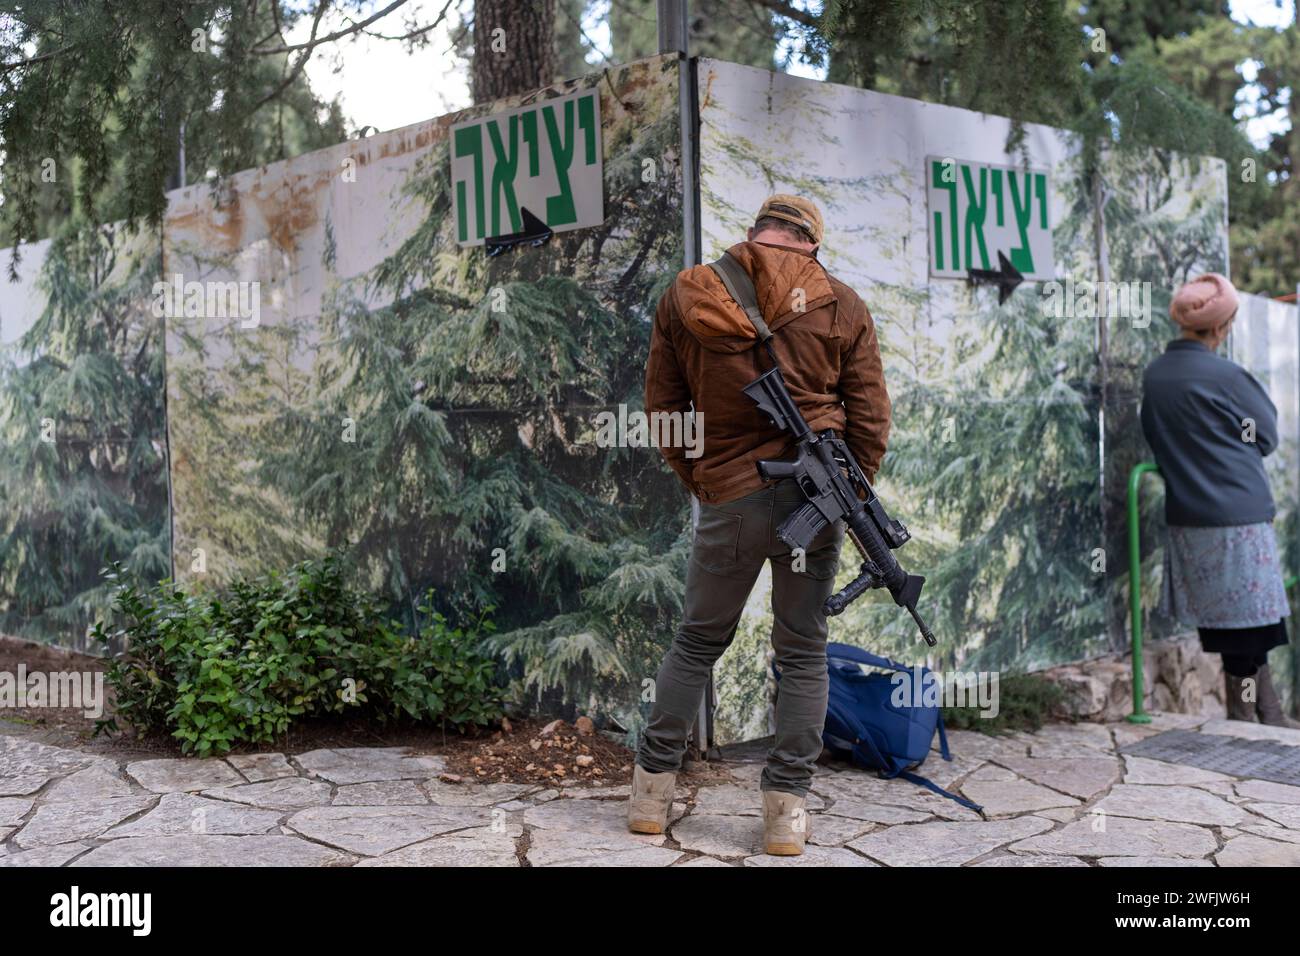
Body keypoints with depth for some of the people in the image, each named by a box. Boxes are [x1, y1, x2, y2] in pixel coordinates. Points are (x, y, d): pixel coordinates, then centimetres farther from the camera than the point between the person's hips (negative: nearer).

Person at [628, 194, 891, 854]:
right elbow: (870, 416, 2)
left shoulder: (683, 297, 5)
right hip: (816, 493, 0)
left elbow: (662, 406, 7)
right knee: (803, 651, 9)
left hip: (728, 498, 1)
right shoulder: (840, 305, 3)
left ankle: (652, 790, 20)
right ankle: (786, 809, 11)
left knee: (697, 640, 15)